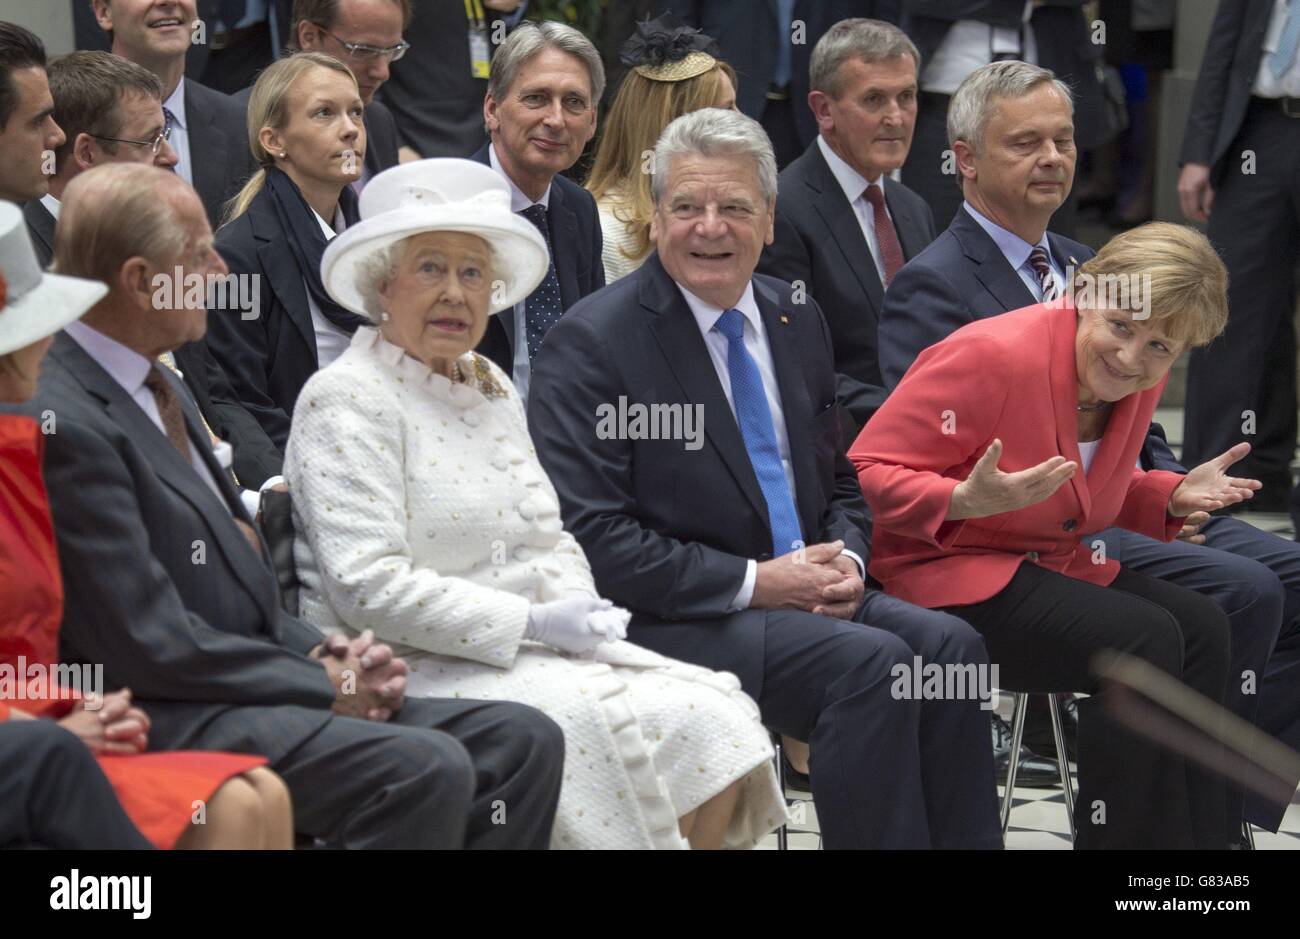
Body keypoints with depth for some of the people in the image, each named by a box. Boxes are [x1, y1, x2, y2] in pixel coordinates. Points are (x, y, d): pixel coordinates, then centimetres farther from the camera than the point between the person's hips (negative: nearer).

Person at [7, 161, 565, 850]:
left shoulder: (159, 387, 17)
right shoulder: (60, 423, -16)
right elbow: (154, 644, -19)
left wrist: (323, 654, 3)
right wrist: (327, 683, -10)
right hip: (170, 719, -10)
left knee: (523, 742, -3)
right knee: (425, 767, -30)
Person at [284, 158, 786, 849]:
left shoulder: (489, 388, 17)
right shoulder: (347, 402, -8)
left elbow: (549, 540, 20)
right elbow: (368, 589, -18)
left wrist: (578, 611, -4)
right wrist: (534, 622, -17)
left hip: (523, 651, 8)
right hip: (411, 669, -8)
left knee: (714, 717, -10)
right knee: (597, 721, -29)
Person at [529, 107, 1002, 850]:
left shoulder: (797, 322, 14)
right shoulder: (595, 342, -8)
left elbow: (839, 481, 23)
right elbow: (592, 539, -14)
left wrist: (846, 560, -1)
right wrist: (753, 582, -17)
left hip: (802, 593, 7)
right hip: (671, 620, -7)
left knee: (949, 644, -19)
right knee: (869, 662, -28)